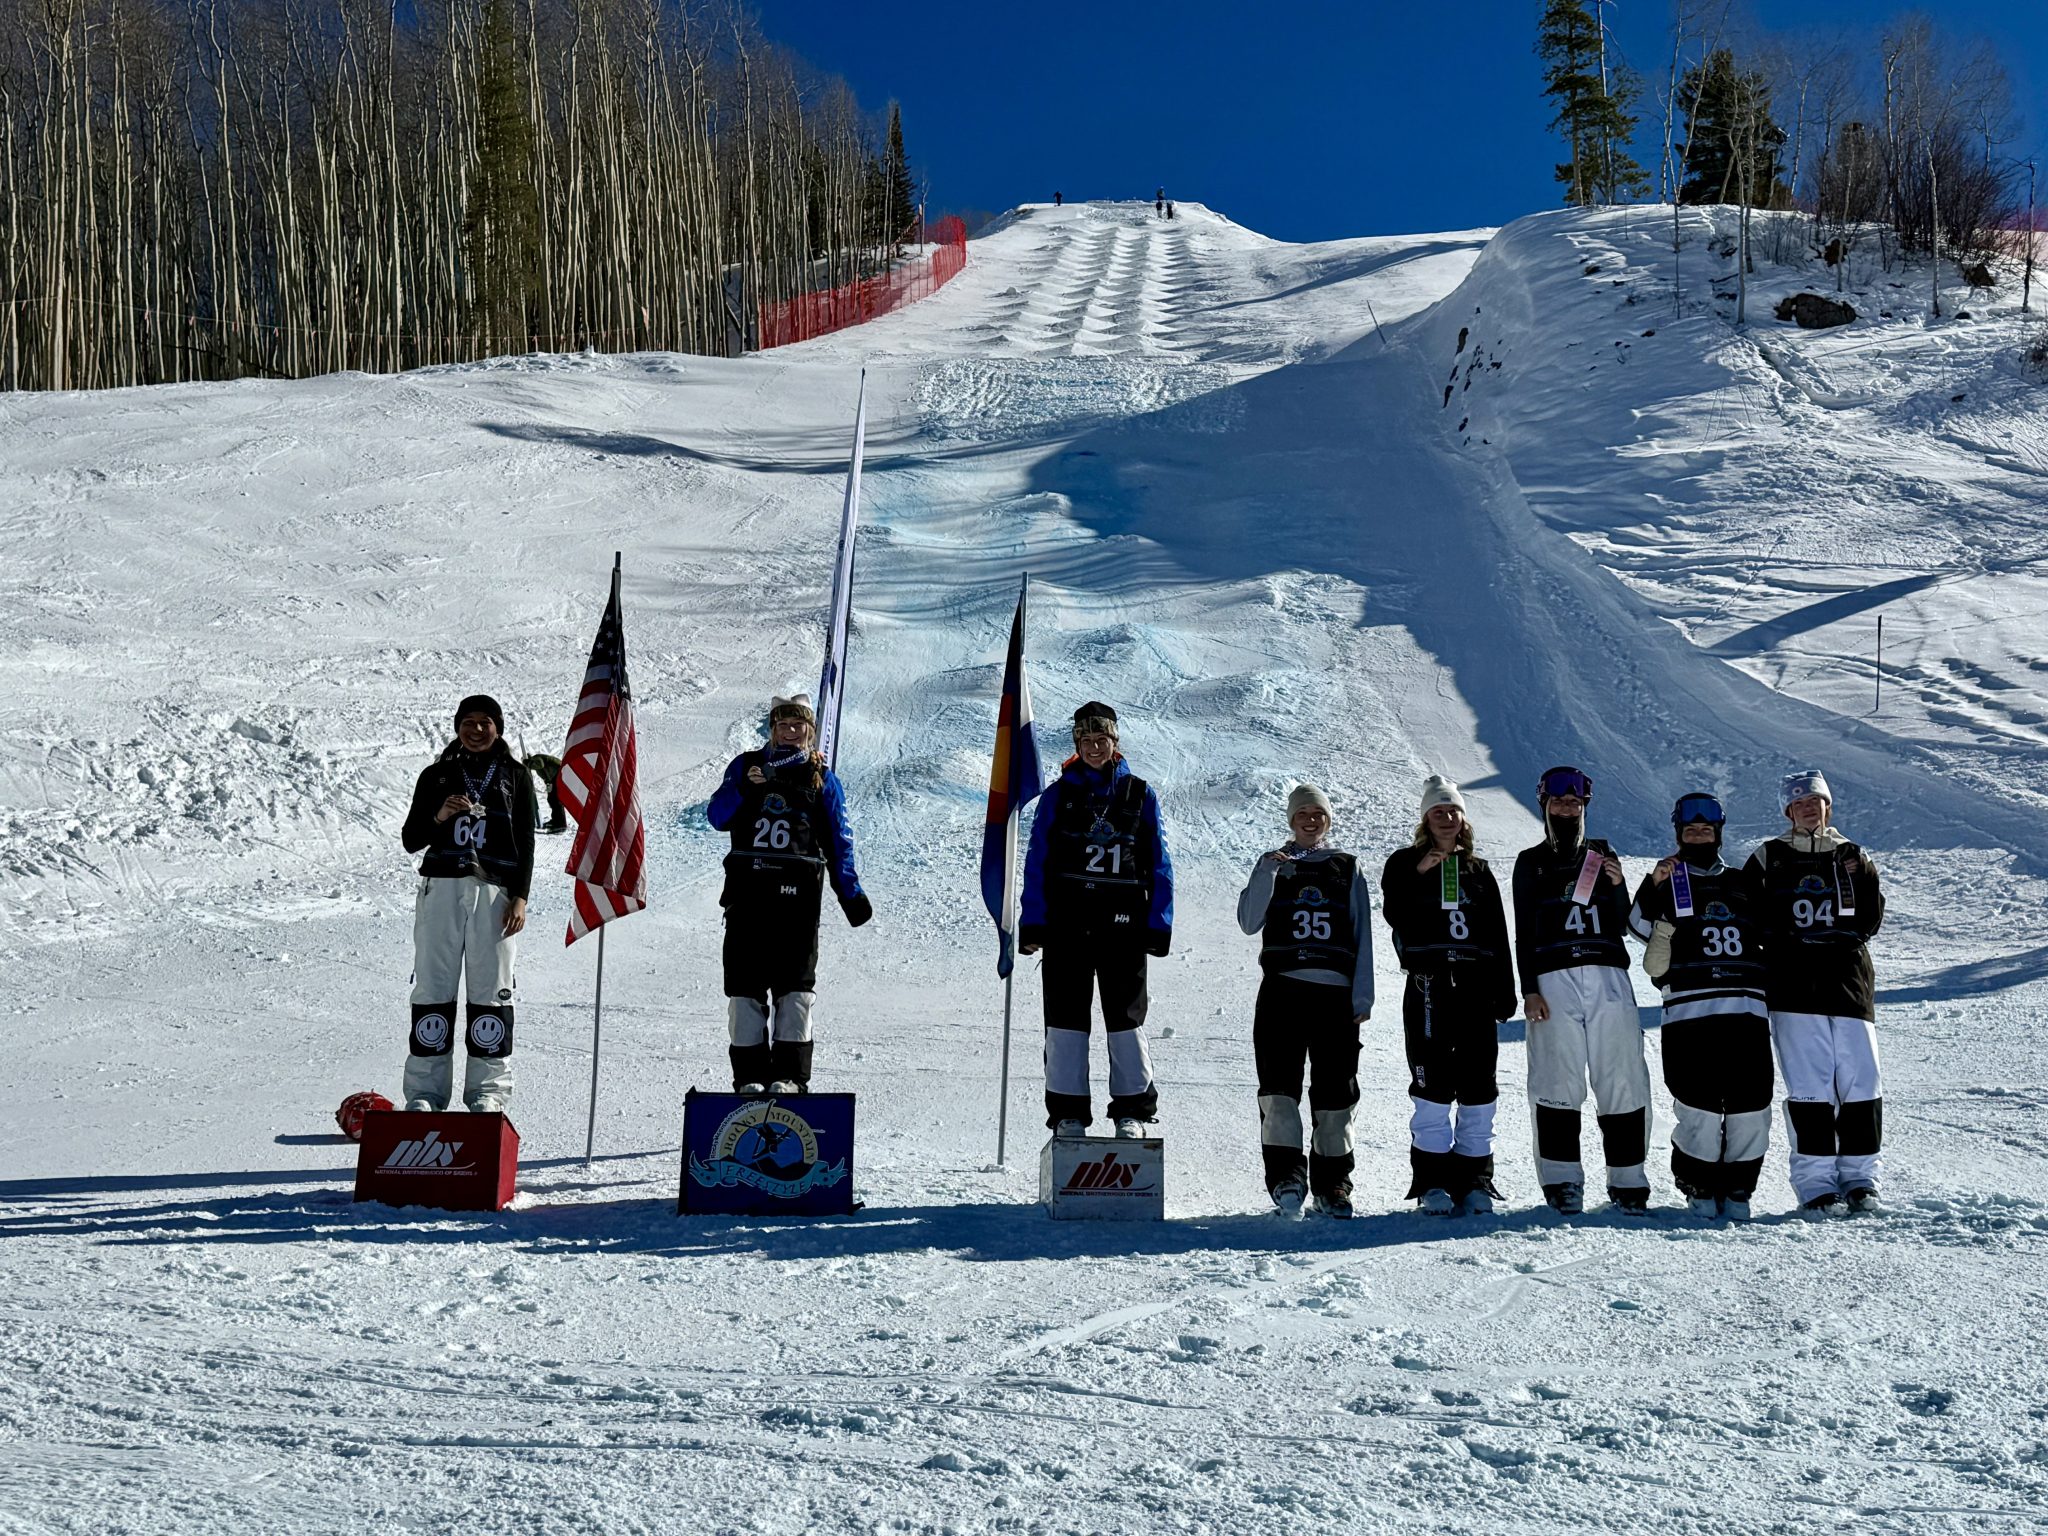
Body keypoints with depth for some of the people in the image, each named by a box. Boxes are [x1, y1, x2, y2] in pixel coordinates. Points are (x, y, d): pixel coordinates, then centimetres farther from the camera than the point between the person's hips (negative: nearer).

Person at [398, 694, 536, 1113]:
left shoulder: (516, 777, 12)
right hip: (441, 889, 1)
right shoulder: (436, 775, 13)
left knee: (491, 990, -2)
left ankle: (488, 1090, 3)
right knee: (433, 987, -2)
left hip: (494, 890, -1)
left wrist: (520, 898, -2)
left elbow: (525, 843, 9)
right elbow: (410, 840, 11)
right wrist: (438, 816, -9)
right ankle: (425, 1089, 1)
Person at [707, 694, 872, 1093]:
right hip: (748, 887, 1)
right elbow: (718, 817, 1)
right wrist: (744, 788, -17)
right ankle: (750, 1073, 4)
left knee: (795, 982, -7)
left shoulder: (821, 778, 13)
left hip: (798, 891, -1)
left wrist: (851, 894, 4)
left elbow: (838, 840, 12)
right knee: (745, 984, -1)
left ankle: (790, 1073, -5)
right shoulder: (746, 766, 13)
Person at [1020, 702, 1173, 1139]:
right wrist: (1032, 922, -2)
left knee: (1125, 1015, 2)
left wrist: (1159, 923, 0)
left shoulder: (1140, 795, 7)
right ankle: (1068, 1111, 8)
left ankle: (1132, 1108, 11)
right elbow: (1037, 862, 5)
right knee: (1066, 1015, 2)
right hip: (1066, 921, 0)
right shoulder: (1057, 795, 6)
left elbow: (1158, 865, 7)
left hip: (1123, 922, 0)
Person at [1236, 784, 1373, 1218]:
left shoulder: (1348, 868, 14)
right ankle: (1285, 1173, -13)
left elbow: (1363, 937, 11)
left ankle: (1331, 1183, 9)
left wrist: (1363, 996, 2)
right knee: (1279, 1083, -12)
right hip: (1282, 987, -1)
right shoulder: (1271, 864, 13)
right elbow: (1249, 922, -1)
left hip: (1335, 990, 1)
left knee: (1336, 1086, 1)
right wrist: (1267, 872, -13)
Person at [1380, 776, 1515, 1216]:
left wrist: (1505, 992, 8)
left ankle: (1474, 1180, 8)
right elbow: (1395, 914, -7)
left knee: (1478, 1085, 1)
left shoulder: (1479, 871, 17)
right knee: (1433, 1085, -6)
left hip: (1475, 985, 3)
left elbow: (1498, 938, 15)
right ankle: (1432, 1181, 0)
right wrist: (1419, 874, -17)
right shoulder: (1405, 863, 9)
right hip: (1429, 985, -3)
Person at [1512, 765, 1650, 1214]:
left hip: (1608, 977, 2)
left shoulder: (1604, 855, 21)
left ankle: (1627, 1180, 3)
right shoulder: (1531, 863, 15)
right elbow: (1524, 932, 8)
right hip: (1555, 979, -2)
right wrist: (1530, 989, -3)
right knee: (1558, 1082, -8)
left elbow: (1622, 925, 17)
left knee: (1624, 1080, -3)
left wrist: (1616, 886, -1)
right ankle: (1562, 1180, -2)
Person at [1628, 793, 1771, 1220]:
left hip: (1747, 1009, 3)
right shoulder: (1668, 882, 14)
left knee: (1750, 1106, -3)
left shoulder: (1743, 884, 23)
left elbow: (1770, 938, 28)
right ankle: (1699, 1187, 8)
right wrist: (1654, 886, -14)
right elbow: (1640, 926, -2)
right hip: (1690, 1011, -3)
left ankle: (1737, 1187, 11)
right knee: (1700, 1109, -9)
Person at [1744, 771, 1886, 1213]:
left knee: (1860, 1082, -2)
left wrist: (1861, 876, -6)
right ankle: (1816, 1181, -4)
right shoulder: (1768, 858, 10)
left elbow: (1870, 921, 7)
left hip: (1849, 982, 2)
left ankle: (1859, 1178, 6)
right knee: (1809, 1087, -7)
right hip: (1794, 987, -2)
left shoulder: (1853, 857, 15)